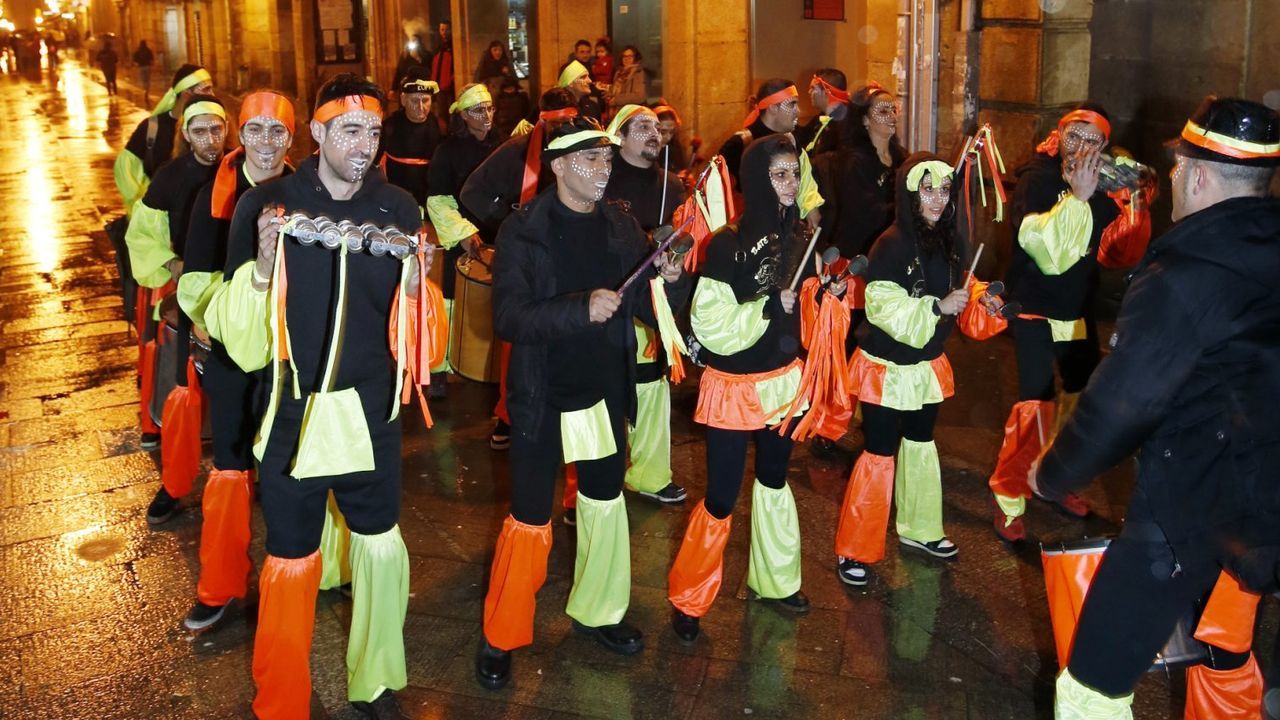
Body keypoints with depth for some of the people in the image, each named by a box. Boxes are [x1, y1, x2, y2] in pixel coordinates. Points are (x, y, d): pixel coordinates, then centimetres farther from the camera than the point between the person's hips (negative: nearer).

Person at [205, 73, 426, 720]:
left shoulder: (398, 208, 1)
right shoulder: (266, 206, -6)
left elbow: (413, 330, 7)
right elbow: (238, 335, -8)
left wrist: (415, 282, -13)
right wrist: (263, 265, -25)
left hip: (371, 411, 2)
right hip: (294, 413, -2)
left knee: (382, 546, 11)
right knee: (291, 563, 7)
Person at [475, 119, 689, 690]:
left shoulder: (621, 228, 2)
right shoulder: (523, 231, -12)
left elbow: (646, 307, 8)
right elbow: (508, 317, -21)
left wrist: (670, 278, -14)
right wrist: (581, 308, -33)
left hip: (605, 393, 5)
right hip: (542, 398, -5)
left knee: (606, 504, 17)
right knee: (530, 520, 1)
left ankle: (596, 612, 39)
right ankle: (500, 638, 21)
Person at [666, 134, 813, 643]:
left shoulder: (795, 237, 1)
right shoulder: (728, 244, -18)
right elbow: (709, 324, -21)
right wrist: (767, 306, -25)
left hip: (781, 381, 6)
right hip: (734, 387, -6)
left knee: (774, 482, 20)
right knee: (721, 500, -1)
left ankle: (774, 580, 39)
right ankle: (687, 599, 18)